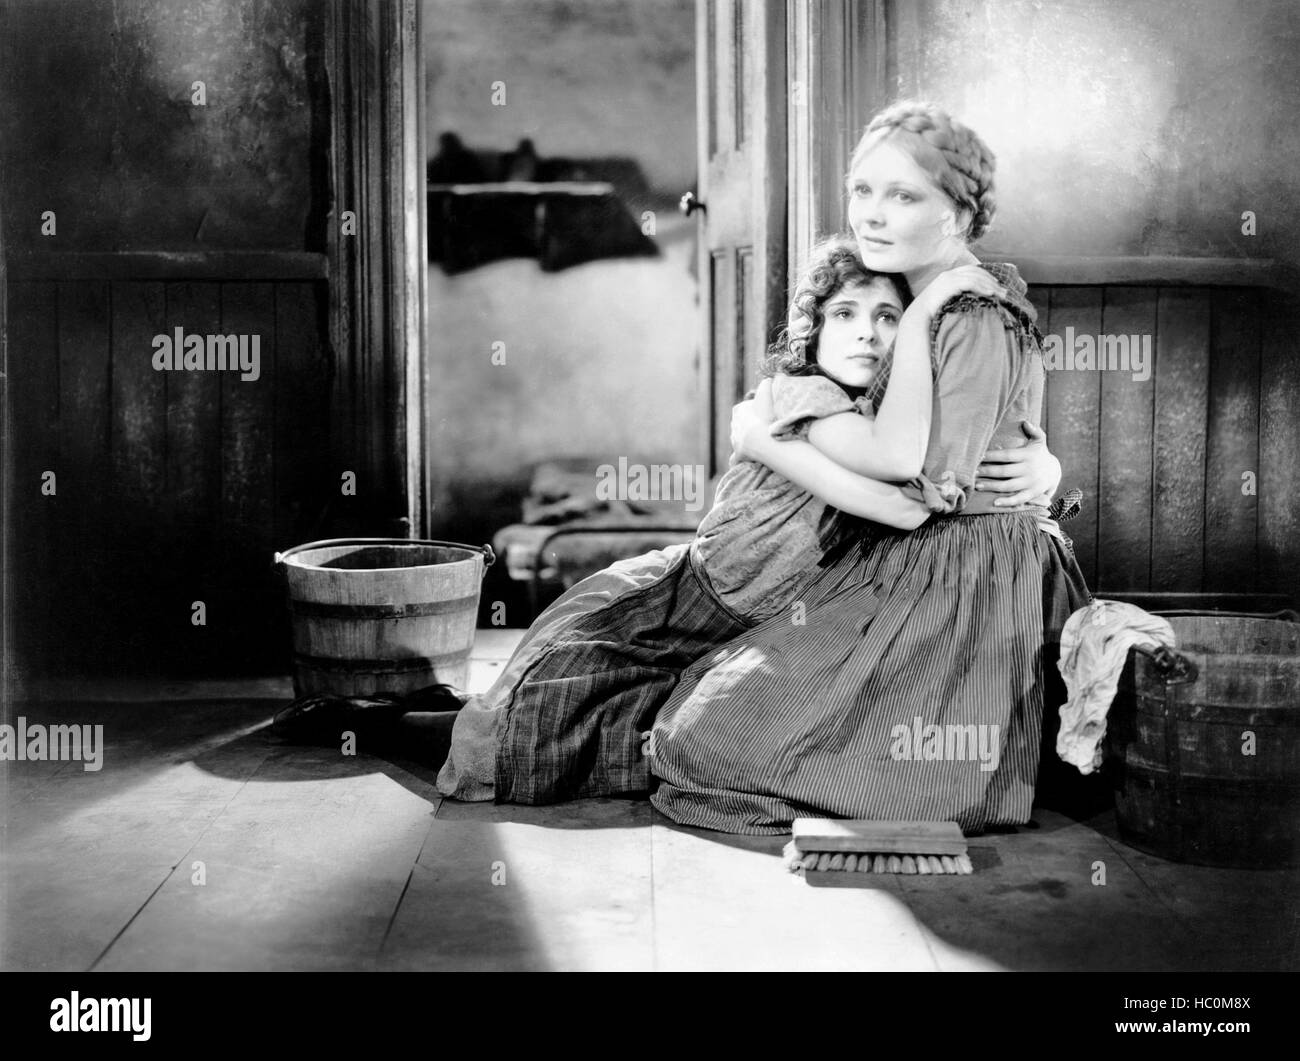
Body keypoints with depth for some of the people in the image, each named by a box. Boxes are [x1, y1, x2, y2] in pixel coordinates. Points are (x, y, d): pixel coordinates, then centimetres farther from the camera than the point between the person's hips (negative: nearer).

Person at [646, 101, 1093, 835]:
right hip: (901, 567, 9)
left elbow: (924, 493, -21)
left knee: (717, 735, -10)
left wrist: (769, 439, -14)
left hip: (960, 587, -9)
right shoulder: (919, 308, 11)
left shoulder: (980, 327, -18)